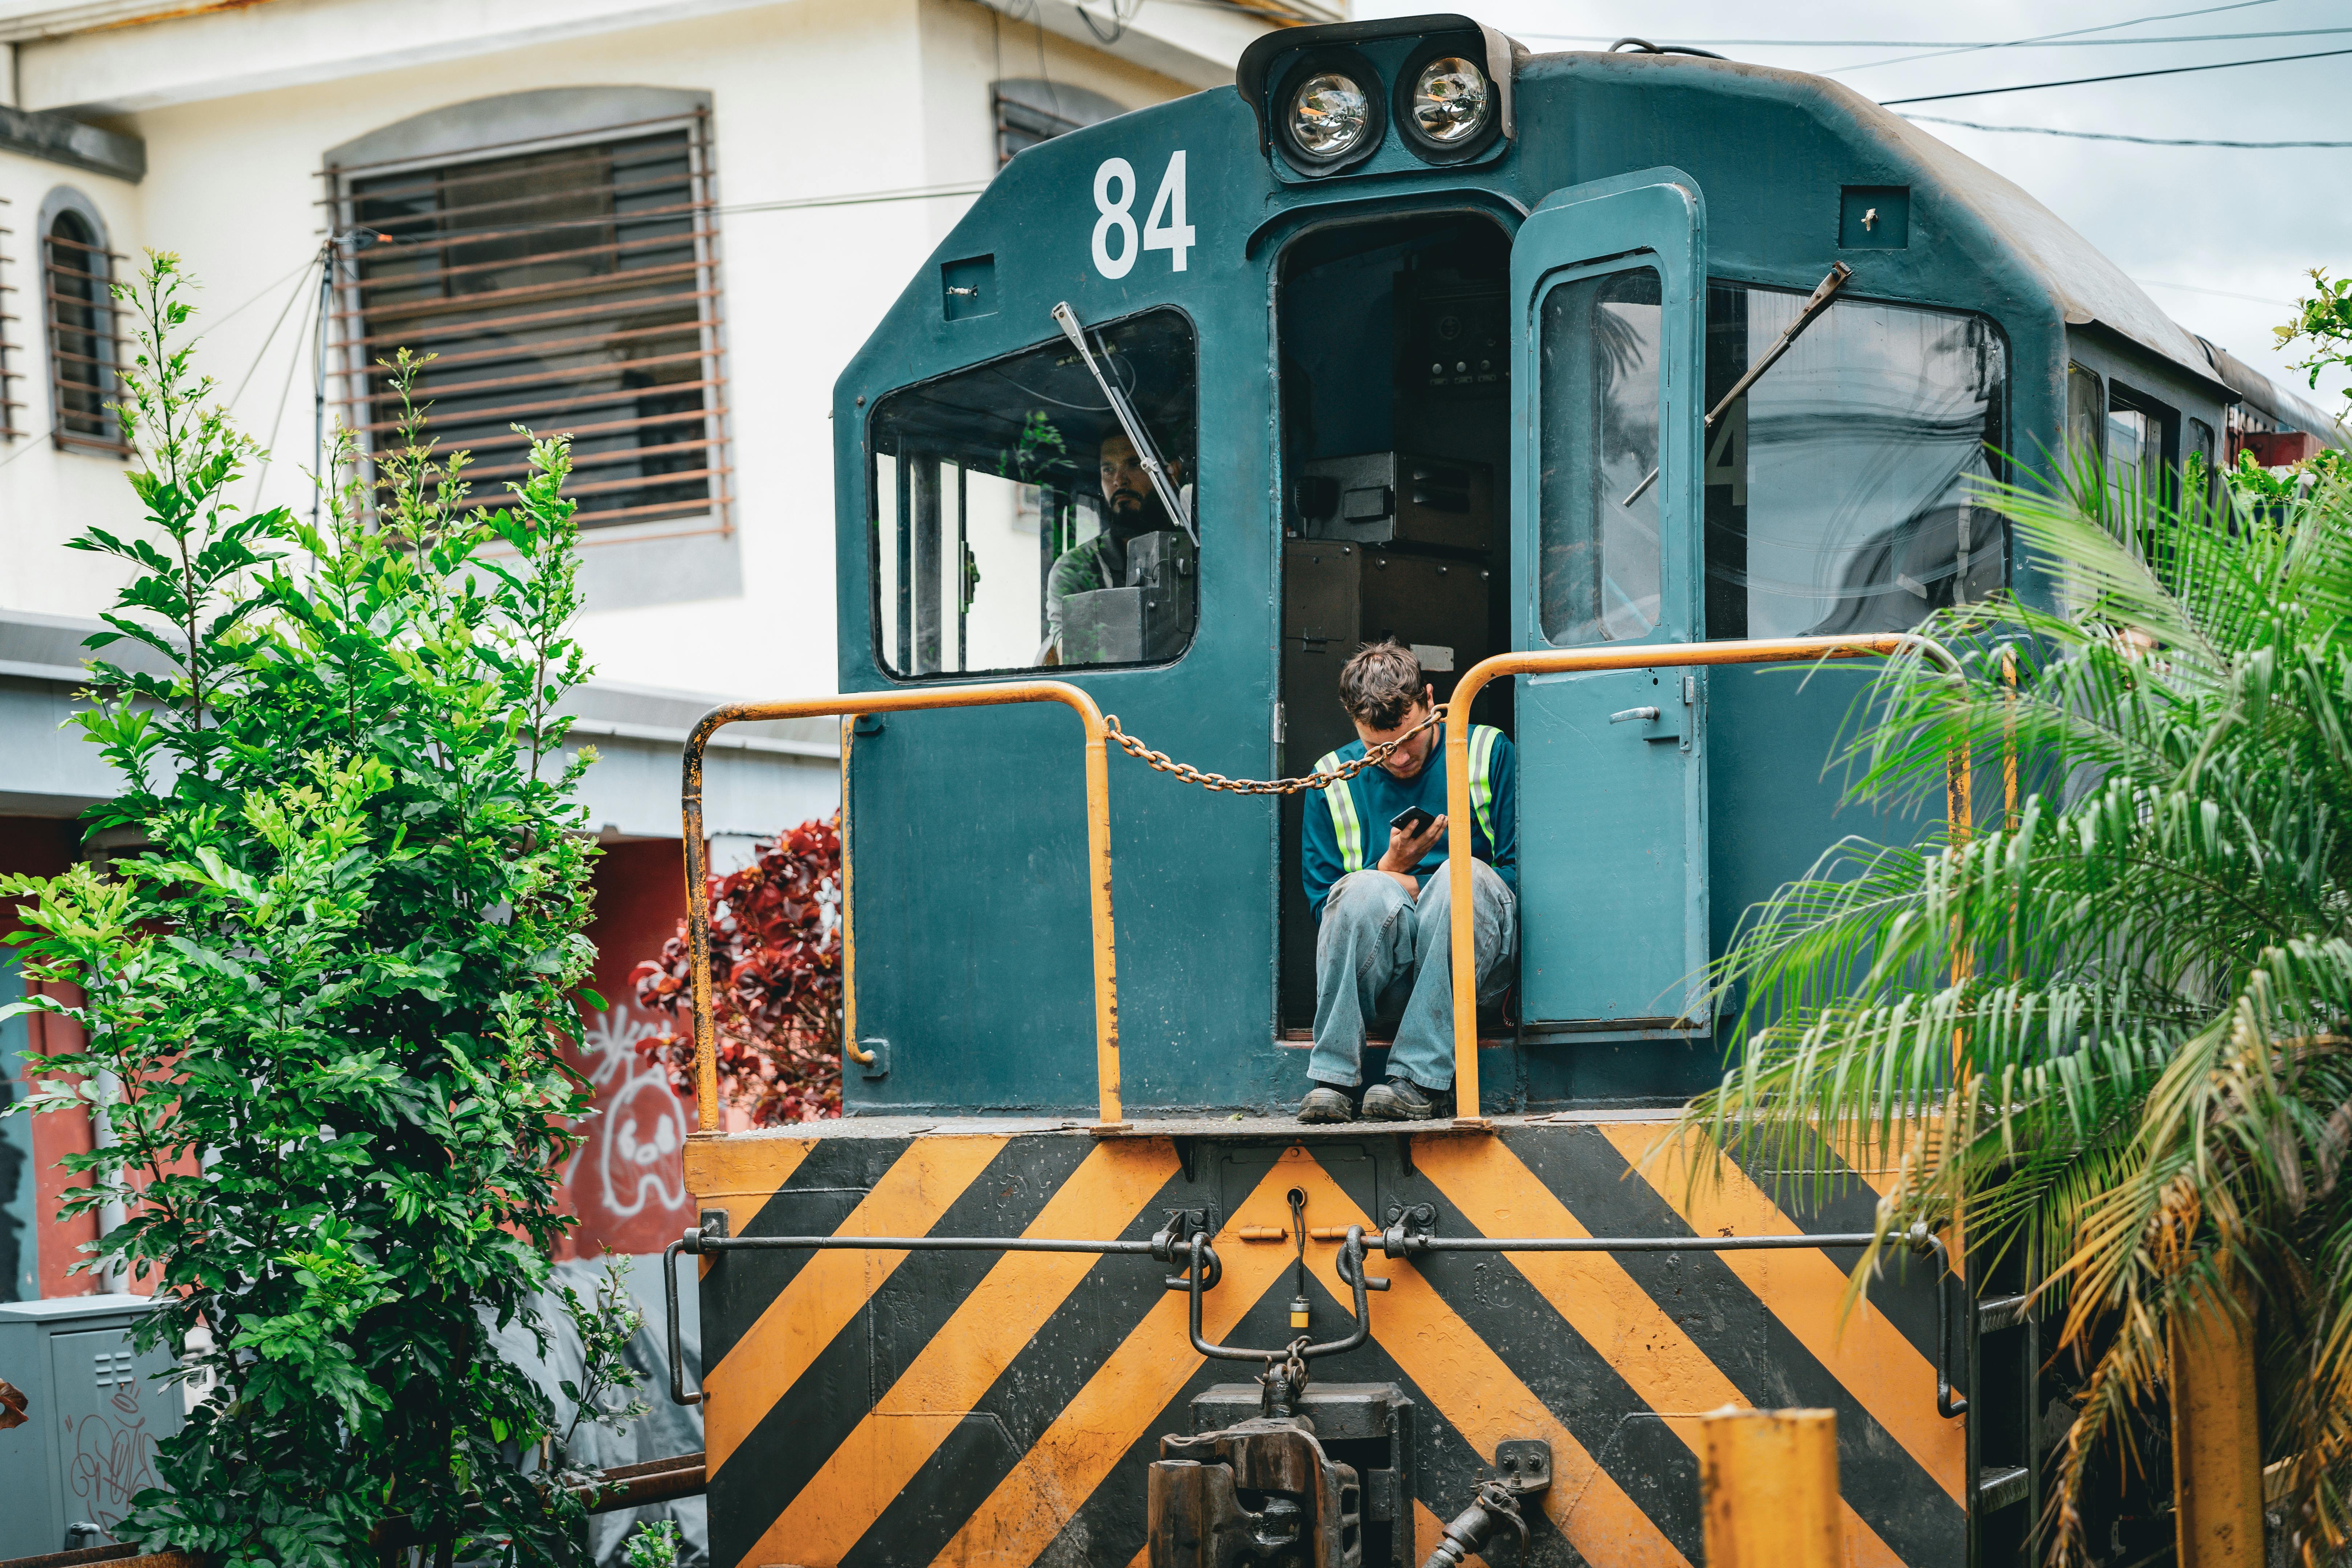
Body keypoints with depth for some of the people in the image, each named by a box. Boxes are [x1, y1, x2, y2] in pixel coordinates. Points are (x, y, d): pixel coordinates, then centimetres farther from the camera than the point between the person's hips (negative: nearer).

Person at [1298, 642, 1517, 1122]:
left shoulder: (1488, 752, 7)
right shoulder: (1335, 779, 10)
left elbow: (1518, 873, 5)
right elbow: (1324, 911, 8)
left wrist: (1418, 889, -7)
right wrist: (1391, 870, -10)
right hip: (1383, 978, 0)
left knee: (1463, 877, -33)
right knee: (1367, 889, -32)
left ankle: (1418, 1080, -35)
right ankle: (1332, 1078, -28)